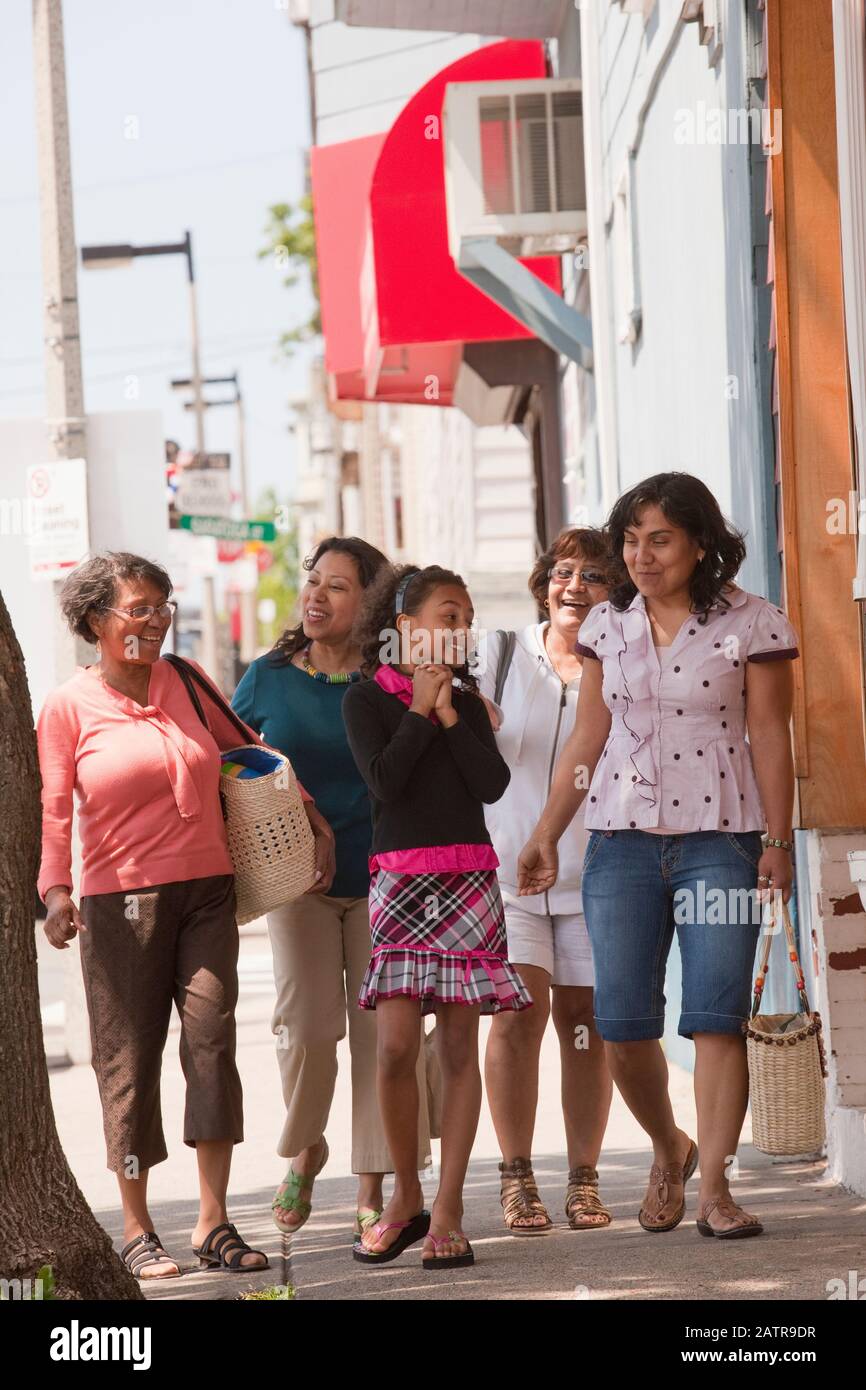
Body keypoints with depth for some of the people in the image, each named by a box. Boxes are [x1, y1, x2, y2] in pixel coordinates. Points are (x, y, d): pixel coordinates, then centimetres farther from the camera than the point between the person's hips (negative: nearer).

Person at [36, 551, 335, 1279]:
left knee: (213, 1041, -6)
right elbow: (53, 810, -3)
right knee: (129, 1056, -1)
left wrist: (314, 822, 20)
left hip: (207, 893, 3)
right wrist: (56, 890, -16)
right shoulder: (69, 707, 0)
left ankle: (214, 1222, -2)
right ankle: (137, 1230, 8)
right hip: (121, 902, -3)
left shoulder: (185, 684, 11)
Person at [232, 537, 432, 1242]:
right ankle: (304, 1151, 18)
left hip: (382, 878, 0)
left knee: (381, 1029, -1)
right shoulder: (269, 678, 3)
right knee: (307, 1022, -10)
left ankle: (373, 1191, 8)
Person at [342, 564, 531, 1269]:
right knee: (397, 1046, -10)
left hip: (468, 883, 3)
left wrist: (450, 716, -4)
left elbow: (493, 783, -1)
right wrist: (421, 711, -5)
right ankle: (406, 1198, 7)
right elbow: (385, 780, -12)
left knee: (459, 1046, -1)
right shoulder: (368, 699, 2)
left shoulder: (466, 701, 13)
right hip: (400, 882, -3)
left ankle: (447, 1210, 2)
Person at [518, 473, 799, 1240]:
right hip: (623, 839, 3)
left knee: (716, 1018, -10)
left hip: (720, 839, -3)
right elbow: (587, 739, 14)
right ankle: (669, 1148, 23)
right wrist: (546, 834, 10)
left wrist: (778, 842, -5)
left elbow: (770, 739, -1)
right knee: (622, 1023, -1)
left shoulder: (750, 624, -1)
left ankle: (714, 1185, -8)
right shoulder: (608, 626, 10)